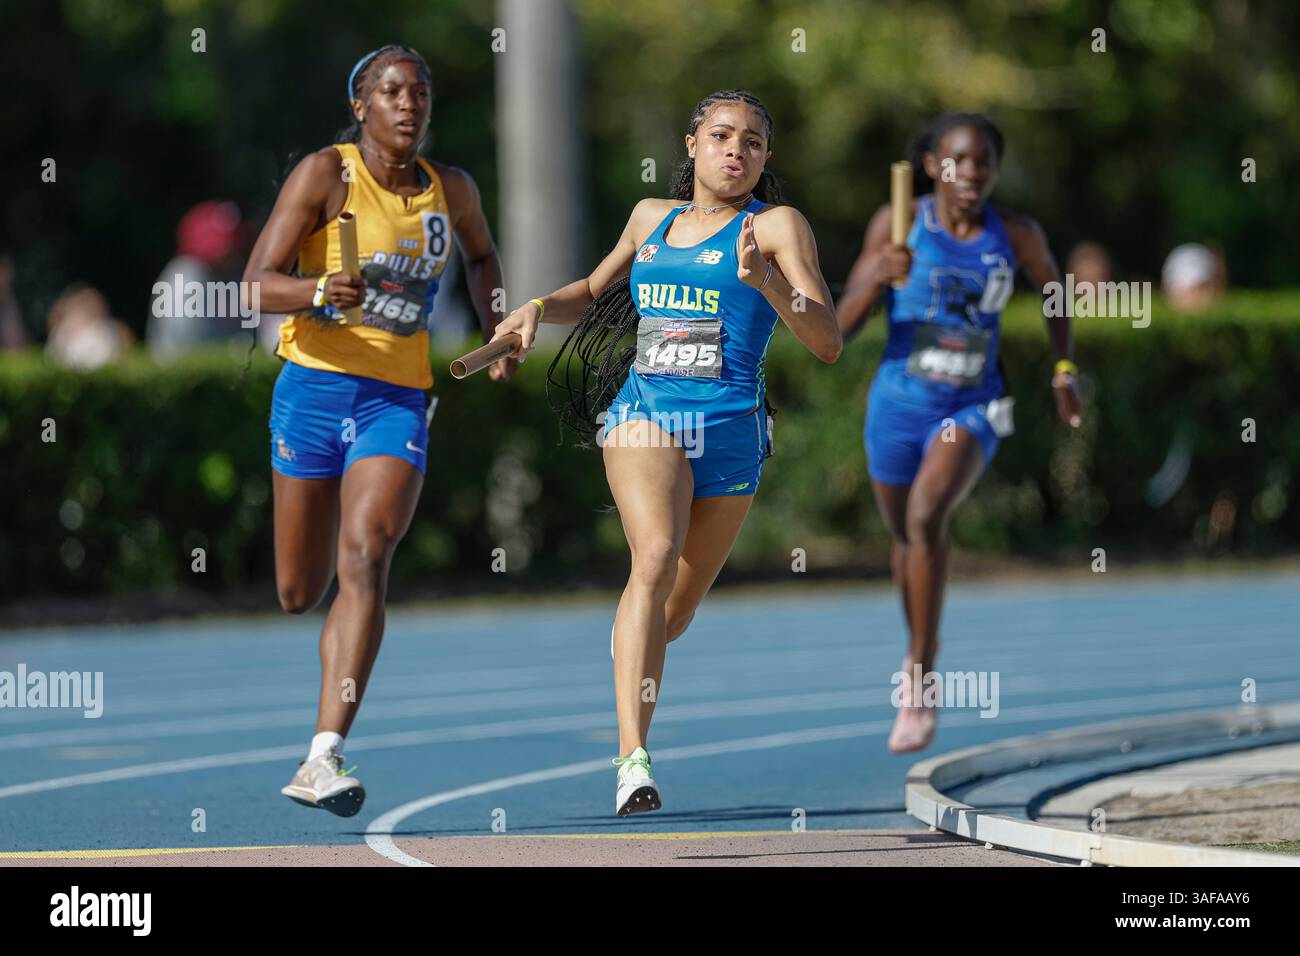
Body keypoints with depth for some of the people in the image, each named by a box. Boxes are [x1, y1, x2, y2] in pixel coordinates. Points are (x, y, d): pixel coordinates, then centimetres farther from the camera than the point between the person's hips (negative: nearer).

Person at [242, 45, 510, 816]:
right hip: (315, 386, -1)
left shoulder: (451, 190, 9)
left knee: (366, 561, -21)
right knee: (299, 593, 6)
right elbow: (259, 282, -10)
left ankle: (323, 761, -28)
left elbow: (482, 254, 32)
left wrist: (497, 336, 17)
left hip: (398, 400, 1)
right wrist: (320, 289, -29)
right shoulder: (325, 175, -4)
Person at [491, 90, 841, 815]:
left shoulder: (777, 226, 1)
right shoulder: (652, 218, 14)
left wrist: (767, 281, -24)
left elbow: (827, 344, -9)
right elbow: (596, 293, 33)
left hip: (729, 427, -1)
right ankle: (633, 758, -34)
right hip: (644, 409, 1)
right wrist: (539, 308, 13)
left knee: (676, 612, 10)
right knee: (657, 555, -26)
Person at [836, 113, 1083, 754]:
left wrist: (1064, 375, 14)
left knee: (927, 514, -28)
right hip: (899, 405, 2)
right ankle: (920, 641, 51)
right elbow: (841, 326, -9)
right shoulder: (897, 223, -7)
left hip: (972, 411, -2)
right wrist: (875, 278, -27)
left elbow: (1054, 289, 18)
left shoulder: (1016, 236, -4)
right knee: (905, 536, 20)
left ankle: (919, 678, -20)